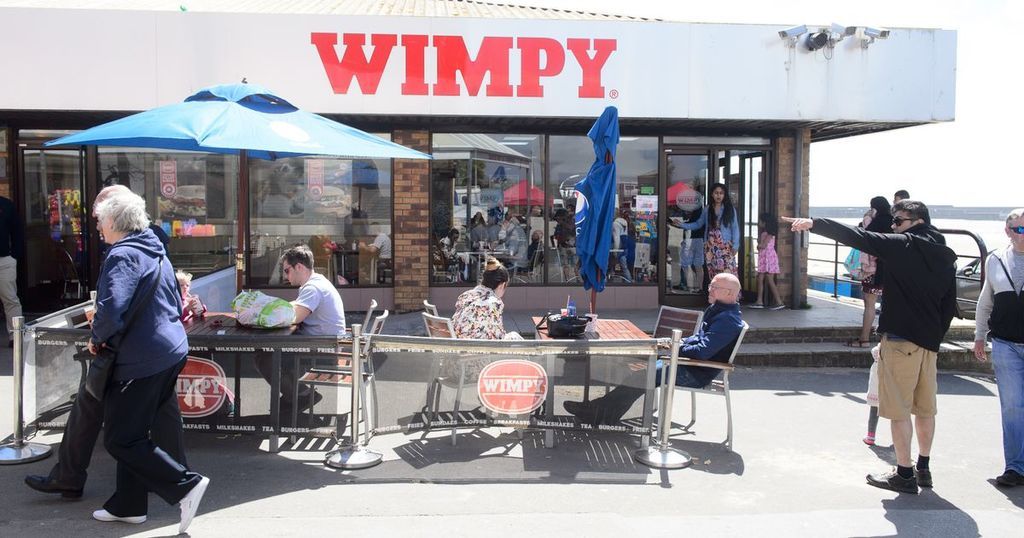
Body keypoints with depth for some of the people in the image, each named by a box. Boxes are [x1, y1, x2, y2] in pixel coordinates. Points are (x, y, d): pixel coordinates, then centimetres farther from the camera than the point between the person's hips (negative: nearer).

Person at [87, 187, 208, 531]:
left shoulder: (123, 256, -15)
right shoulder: (156, 253, 14)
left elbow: (111, 309, -29)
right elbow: (176, 305, 21)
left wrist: (97, 338, -9)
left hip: (142, 360, -10)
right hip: (171, 350, 10)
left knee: (120, 440, 0)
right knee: (133, 433, 19)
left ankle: (185, 486, -3)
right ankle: (128, 505, 28)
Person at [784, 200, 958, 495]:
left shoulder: (904, 245, -10)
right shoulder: (946, 255, 11)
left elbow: (856, 237, -15)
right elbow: (950, 304, 14)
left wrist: (814, 223, -14)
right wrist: (936, 335, 19)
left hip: (901, 338, -8)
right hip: (930, 341, 8)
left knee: (899, 409, -1)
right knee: (925, 408, 17)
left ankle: (904, 474, 4)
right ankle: (923, 469, 27)